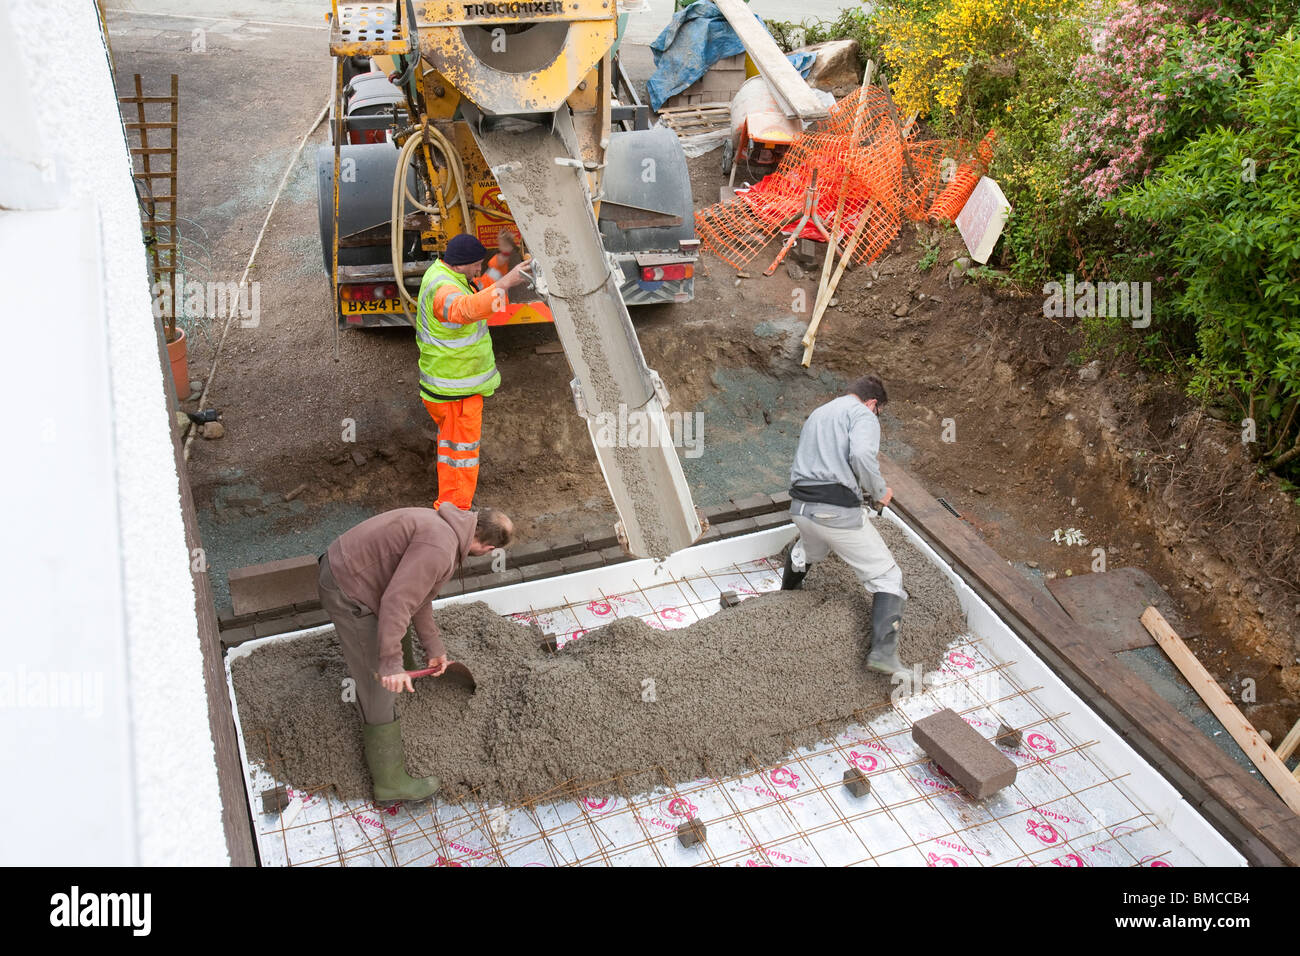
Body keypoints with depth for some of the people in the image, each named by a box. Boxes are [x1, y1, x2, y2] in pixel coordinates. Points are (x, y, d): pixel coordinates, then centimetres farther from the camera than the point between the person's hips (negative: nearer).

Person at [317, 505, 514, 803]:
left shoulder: (442, 525, 8)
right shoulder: (439, 549, -25)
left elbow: (417, 593, 18)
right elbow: (397, 601, -29)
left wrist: (434, 647, 24)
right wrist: (391, 664, -27)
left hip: (341, 565, 10)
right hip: (347, 593, -10)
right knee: (380, 688, -1)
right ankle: (390, 781, 10)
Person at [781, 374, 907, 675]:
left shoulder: (817, 414, 25)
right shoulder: (863, 415, 0)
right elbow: (861, 455, -20)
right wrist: (880, 491, -4)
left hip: (800, 506, 7)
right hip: (838, 511, -7)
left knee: (807, 550, 40)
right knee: (887, 577, 3)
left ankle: (787, 594, 62)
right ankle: (883, 651, -11)